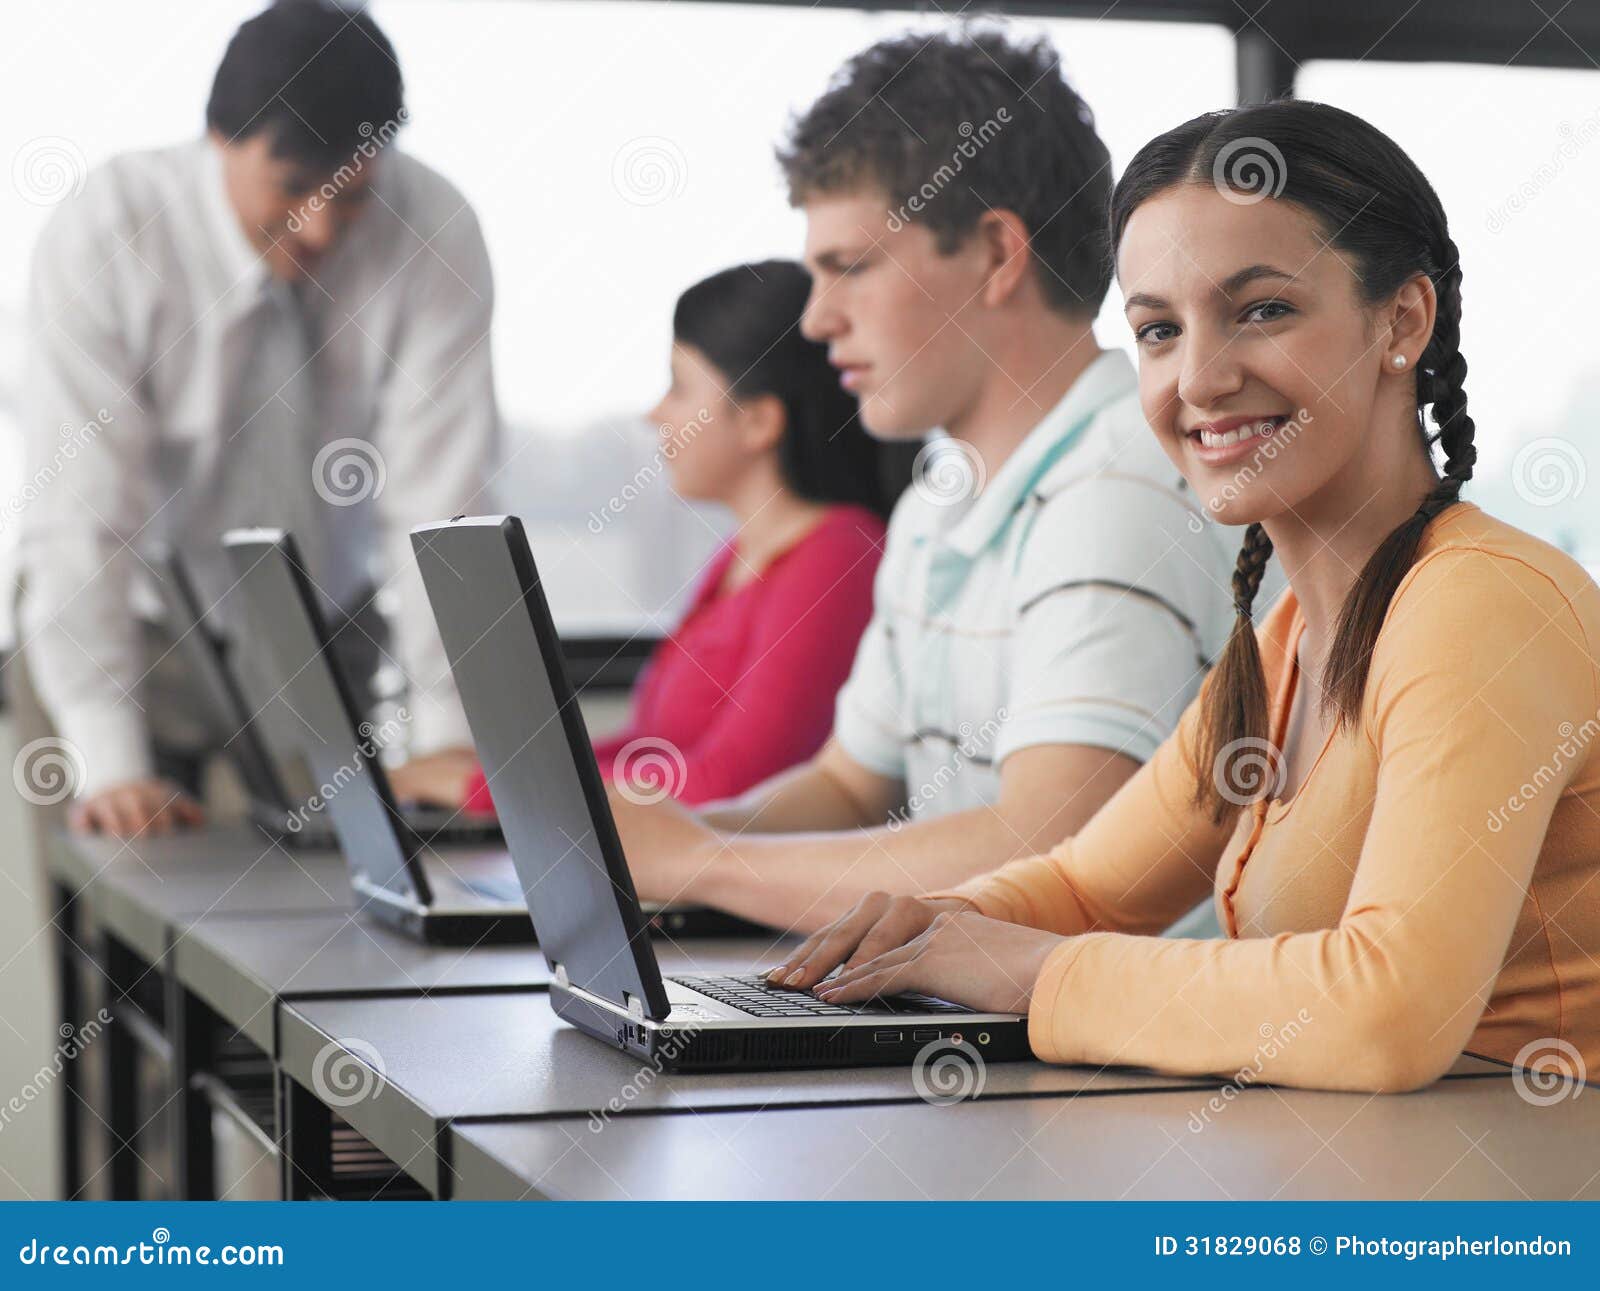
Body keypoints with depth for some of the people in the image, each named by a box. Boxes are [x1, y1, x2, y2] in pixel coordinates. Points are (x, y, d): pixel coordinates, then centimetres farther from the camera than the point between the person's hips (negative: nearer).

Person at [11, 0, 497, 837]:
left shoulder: (436, 234, -20)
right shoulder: (103, 234, -23)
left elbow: (440, 501, -20)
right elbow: (79, 514, -26)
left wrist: (448, 739, -26)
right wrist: (108, 763, -33)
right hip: (138, 634, -1)